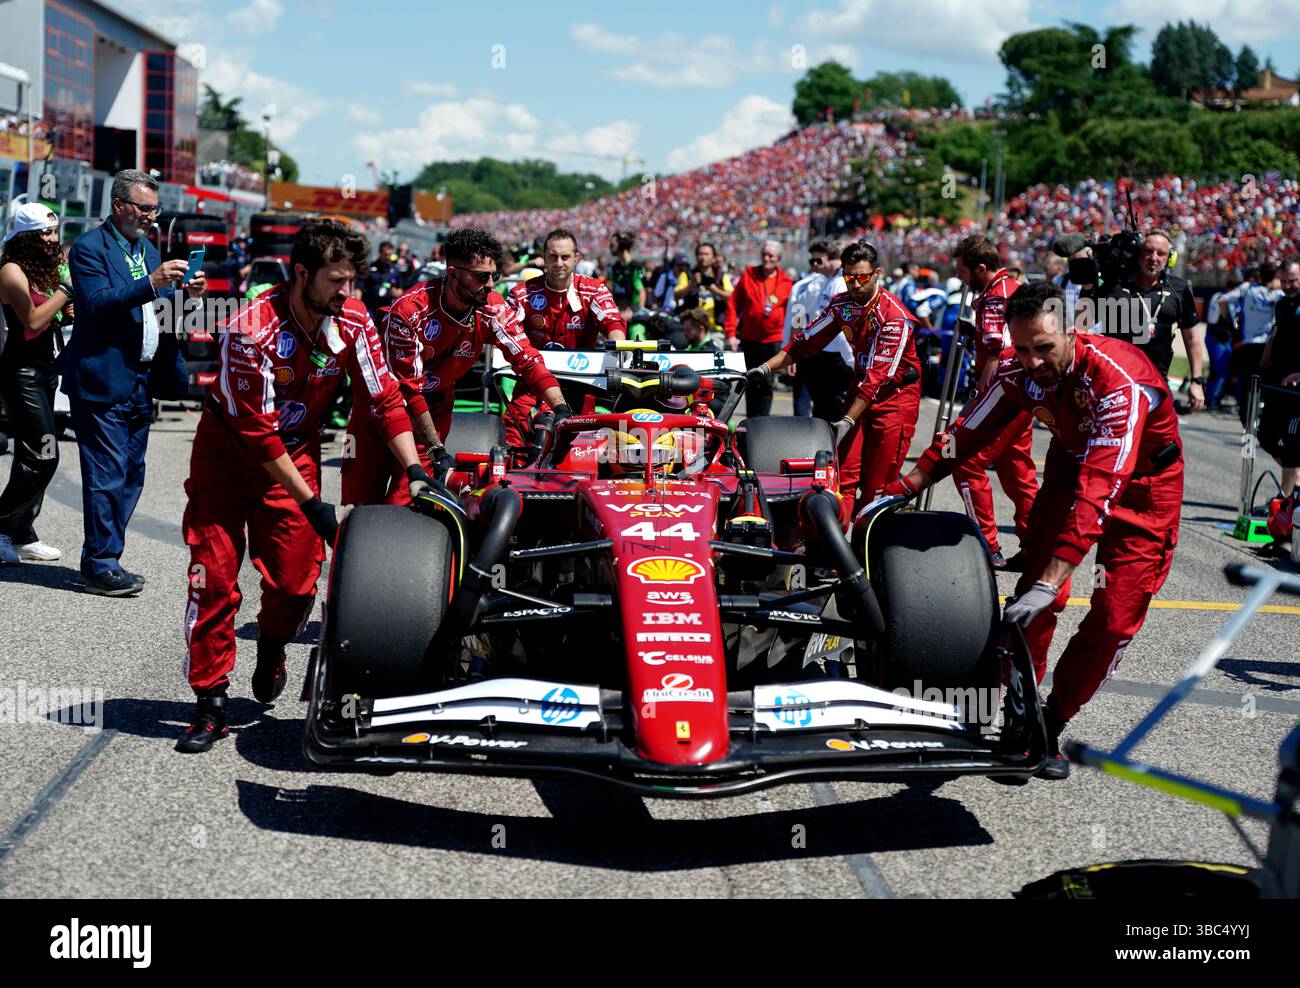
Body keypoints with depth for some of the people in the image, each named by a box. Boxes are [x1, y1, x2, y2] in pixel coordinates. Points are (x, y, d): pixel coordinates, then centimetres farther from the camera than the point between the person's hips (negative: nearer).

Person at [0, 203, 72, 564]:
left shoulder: (44, 269, 14)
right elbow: (32, 320, -20)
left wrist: (66, 315, 2)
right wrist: (67, 291, -15)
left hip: (45, 370, 9)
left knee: (32, 455, 11)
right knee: (44, 455, -13)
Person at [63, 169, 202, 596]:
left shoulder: (147, 248, 18)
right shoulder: (90, 247, -7)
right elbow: (97, 304, -19)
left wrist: (186, 293, -2)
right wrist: (152, 283, -26)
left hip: (140, 382, 8)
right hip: (103, 381, -8)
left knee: (131, 476, 11)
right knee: (107, 477, -7)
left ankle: (104, 560, 19)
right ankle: (100, 566, 0)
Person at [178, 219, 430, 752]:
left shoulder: (353, 320, -15)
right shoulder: (251, 331, -29)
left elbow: (384, 398, -6)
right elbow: (257, 431, -27)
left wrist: (415, 470, -16)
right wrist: (311, 503, -27)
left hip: (296, 451, 3)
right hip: (228, 448, -3)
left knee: (296, 580, -4)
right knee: (214, 576, -8)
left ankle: (272, 647, 29)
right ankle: (210, 703, 2)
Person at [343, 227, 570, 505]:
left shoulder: (494, 310, -17)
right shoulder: (411, 310, -28)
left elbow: (528, 360, -14)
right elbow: (408, 388, -28)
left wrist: (562, 409, -30)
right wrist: (437, 450, -31)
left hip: (435, 407, 2)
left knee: (405, 505, -10)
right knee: (362, 503, -2)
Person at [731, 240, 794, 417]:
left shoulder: (787, 282, 0)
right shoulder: (748, 275, 1)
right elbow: (734, 304, 2)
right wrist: (731, 333, -4)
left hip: (774, 340, -1)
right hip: (750, 338, 1)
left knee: (767, 383, -1)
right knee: (752, 383, 11)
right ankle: (751, 421, 20)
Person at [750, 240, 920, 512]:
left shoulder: (895, 317, -21)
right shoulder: (842, 305, 1)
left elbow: (878, 376, -25)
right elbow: (807, 340, 7)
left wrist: (847, 421, -30)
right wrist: (766, 368, -3)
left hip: (895, 394, -6)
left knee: (876, 487, -8)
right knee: (843, 475, -6)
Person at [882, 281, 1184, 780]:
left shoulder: (1119, 380, -39)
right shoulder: (1017, 369, -20)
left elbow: (1100, 489, -45)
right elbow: (969, 432, -6)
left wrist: (1052, 581, -50)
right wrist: (902, 489, -12)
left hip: (1141, 482, -4)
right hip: (1071, 465, 5)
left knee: (1115, 618, -9)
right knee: (1033, 589, -6)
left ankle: (1051, 725, 5)